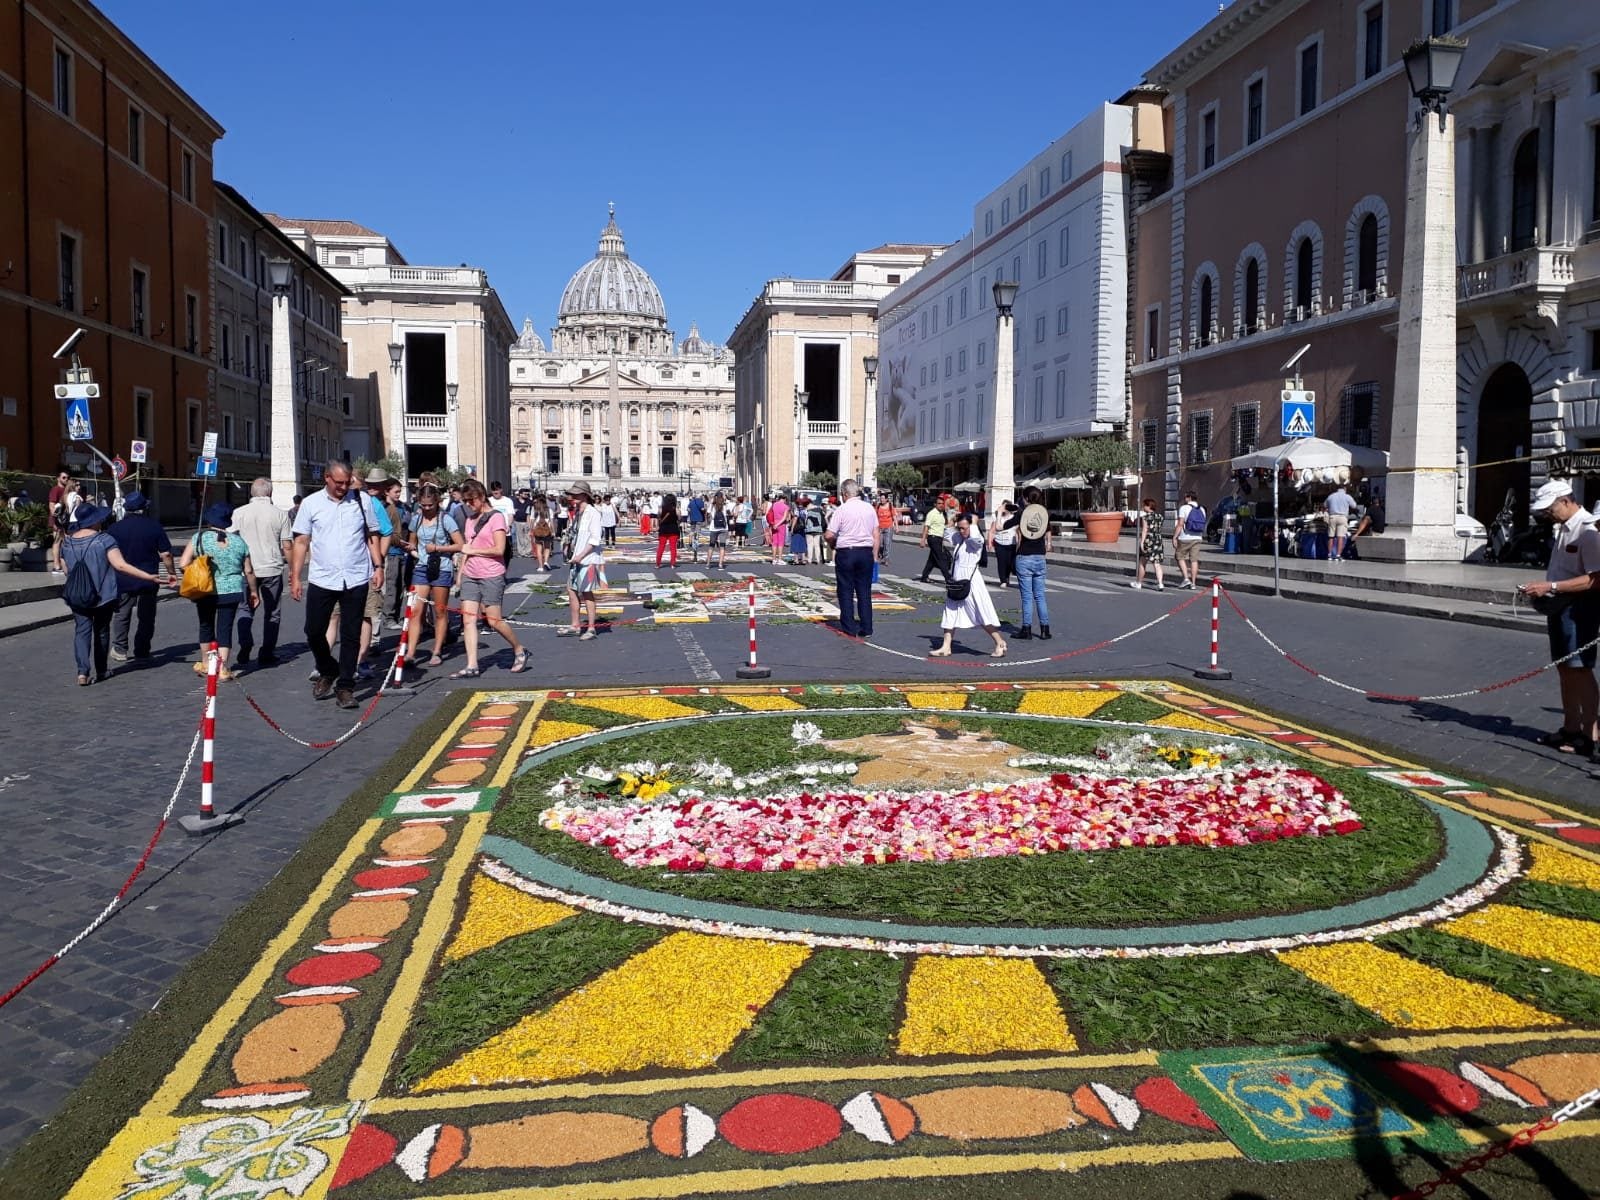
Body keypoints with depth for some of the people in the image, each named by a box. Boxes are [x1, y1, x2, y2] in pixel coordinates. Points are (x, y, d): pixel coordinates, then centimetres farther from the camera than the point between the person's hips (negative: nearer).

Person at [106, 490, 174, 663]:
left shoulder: (115, 528, -3)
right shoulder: (154, 526, -5)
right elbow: (166, 554, -6)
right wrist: (170, 572, 7)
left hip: (123, 581, 0)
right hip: (149, 580, 0)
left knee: (121, 615, 13)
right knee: (146, 617, 9)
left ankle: (120, 650, 13)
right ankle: (142, 651, 12)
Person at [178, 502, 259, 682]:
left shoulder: (199, 538, -5)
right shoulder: (238, 541, 0)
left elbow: (183, 564, -10)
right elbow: (249, 571, 4)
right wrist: (253, 591, 16)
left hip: (205, 591, 0)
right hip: (231, 591, 0)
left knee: (206, 626, 18)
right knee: (225, 628, 4)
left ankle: (205, 664, 31)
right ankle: (222, 668, -1)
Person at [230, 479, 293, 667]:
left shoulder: (239, 512, -1)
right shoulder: (280, 514, -4)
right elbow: (287, 547, -3)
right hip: (272, 569, -1)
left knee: (246, 609, 13)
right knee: (271, 613, 10)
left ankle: (245, 647, -7)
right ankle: (267, 654, 12)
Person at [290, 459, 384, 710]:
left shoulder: (362, 501, 3)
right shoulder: (310, 504, 2)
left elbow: (373, 536, 10)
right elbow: (301, 541, 3)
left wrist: (378, 566, 0)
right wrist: (295, 577, -2)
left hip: (356, 579, 0)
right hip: (321, 579, 0)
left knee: (351, 636, 3)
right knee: (314, 632, 5)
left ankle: (345, 686, 12)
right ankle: (327, 671, 31)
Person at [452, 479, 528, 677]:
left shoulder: (496, 516, -8)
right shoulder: (470, 520, 15)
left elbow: (499, 550, -16)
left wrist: (472, 550, -9)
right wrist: (461, 572, 12)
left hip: (491, 575, -7)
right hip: (470, 575, 7)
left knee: (493, 621, -4)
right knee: (468, 619, -2)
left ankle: (519, 651, 18)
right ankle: (471, 666, -1)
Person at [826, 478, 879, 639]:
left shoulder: (842, 509, -10)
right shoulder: (869, 508, 5)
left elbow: (829, 535, -10)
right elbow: (876, 535, 7)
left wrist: (834, 543, 10)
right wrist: (875, 555, 13)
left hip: (846, 552, -4)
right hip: (866, 552, 4)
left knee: (846, 591, 6)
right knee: (864, 591, 9)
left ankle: (849, 629, 7)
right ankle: (866, 628, 10)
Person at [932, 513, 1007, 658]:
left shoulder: (975, 541, -14)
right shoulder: (959, 539, 12)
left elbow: (975, 537, -36)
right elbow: (948, 540, 31)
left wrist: (974, 523, -19)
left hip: (971, 582, -9)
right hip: (956, 583, 9)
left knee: (982, 613, -4)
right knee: (950, 614, 9)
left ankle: (1000, 643, 8)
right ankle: (945, 648, 13)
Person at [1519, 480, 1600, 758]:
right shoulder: (1563, 528, 13)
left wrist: (1550, 587, -25)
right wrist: (1539, 589, 10)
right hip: (1559, 606, 10)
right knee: (1564, 668, 15)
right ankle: (1570, 729, 25)